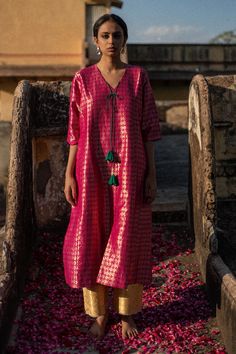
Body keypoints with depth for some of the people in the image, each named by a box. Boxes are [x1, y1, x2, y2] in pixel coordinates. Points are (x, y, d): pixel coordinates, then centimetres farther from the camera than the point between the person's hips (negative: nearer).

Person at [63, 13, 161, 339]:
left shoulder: (138, 76, 2)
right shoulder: (83, 78, 2)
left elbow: (149, 128, 2)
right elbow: (75, 130, 3)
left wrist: (151, 173, -3)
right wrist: (69, 174, -1)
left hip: (129, 171, 0)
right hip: (93, 172, 0)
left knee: (128, 239, 6)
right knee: (93, 238, 6)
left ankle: (127, 312, 23)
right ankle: (99, 312, 23)